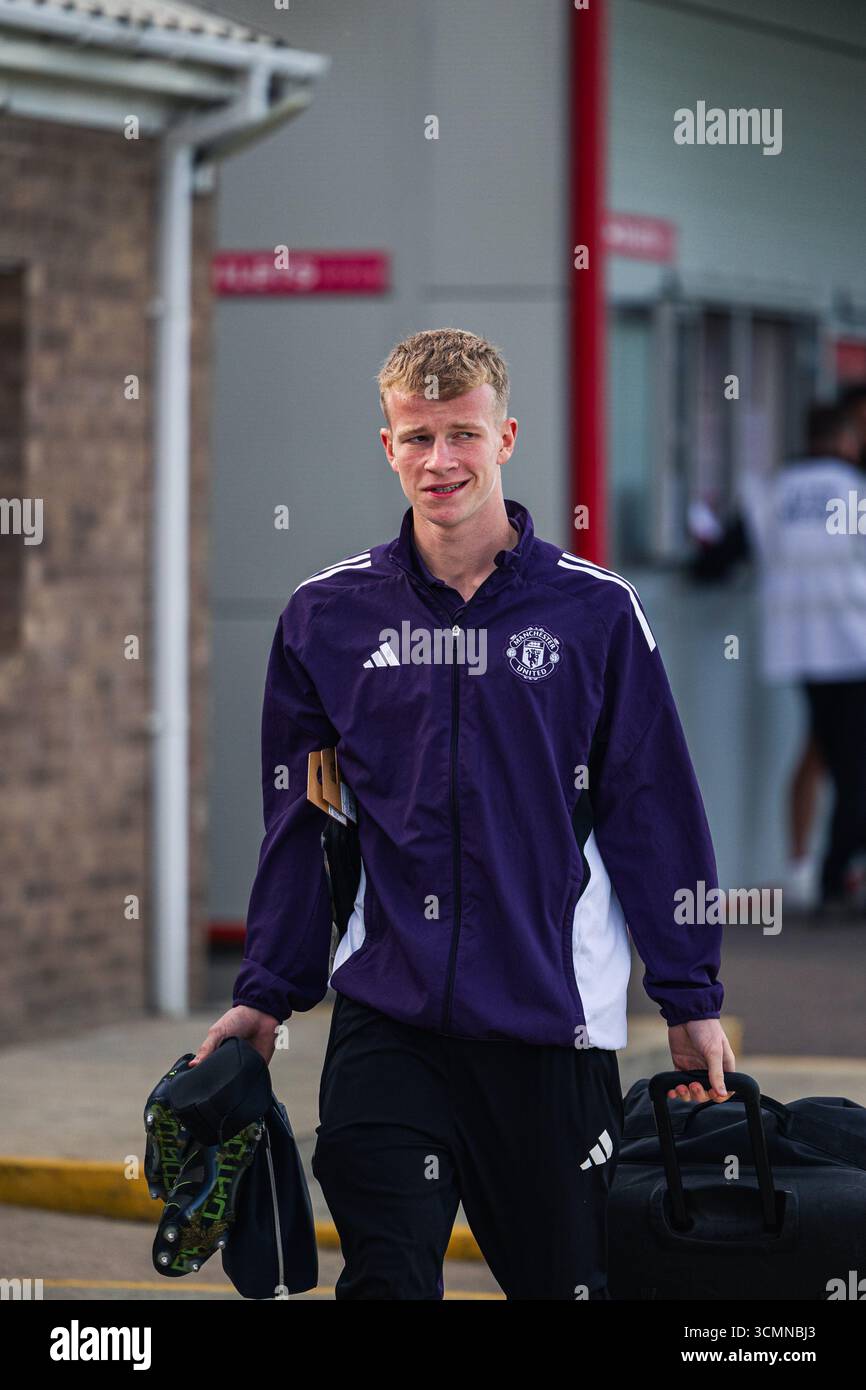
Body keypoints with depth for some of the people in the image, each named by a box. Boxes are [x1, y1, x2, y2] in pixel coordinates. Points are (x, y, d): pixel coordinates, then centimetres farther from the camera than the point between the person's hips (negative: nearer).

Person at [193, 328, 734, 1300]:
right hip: (384, 1021, 1)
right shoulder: (326, 617, 5)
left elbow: (653, 813, 3)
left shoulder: (595, 611, 1)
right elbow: (297, 824, 11)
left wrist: (689, 1000, 1)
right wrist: (267, 991, 8)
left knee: (568, 1280, 8)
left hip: (554, 1020, -1)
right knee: (386, 1278, -6)